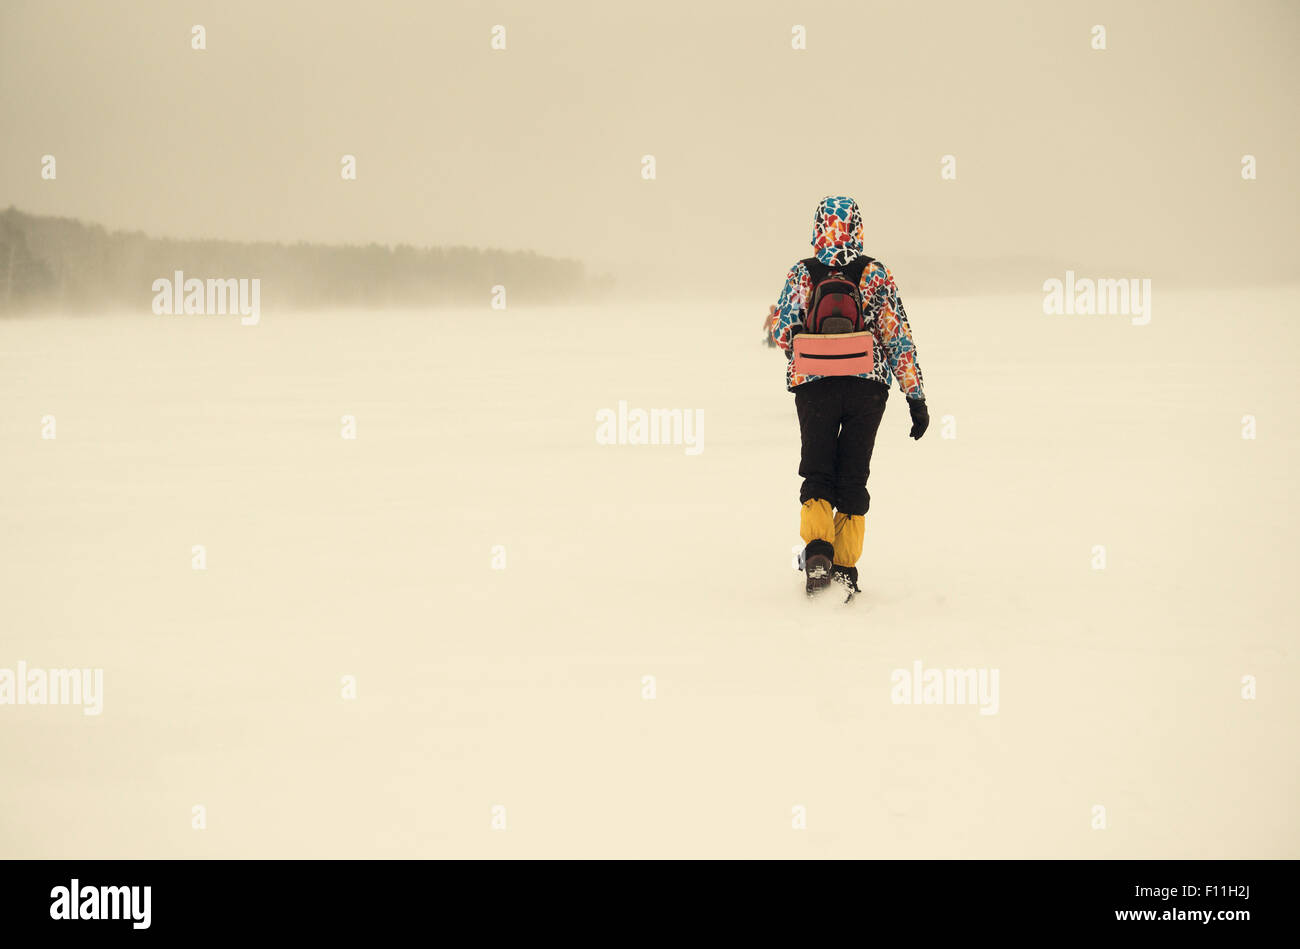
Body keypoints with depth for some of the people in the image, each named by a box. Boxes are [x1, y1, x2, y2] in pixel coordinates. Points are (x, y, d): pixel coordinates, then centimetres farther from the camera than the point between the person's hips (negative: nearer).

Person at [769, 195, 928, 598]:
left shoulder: (800, 275, -4)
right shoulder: (875, 275, -6)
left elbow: (782, 335, 2)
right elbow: (899, 337, -5)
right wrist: (916, 397, 0)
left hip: (813, 386, 0)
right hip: (868, 385, 0)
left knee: (817, 475, 10)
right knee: (853, 478, 11)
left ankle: (817, 550, -15)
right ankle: (846, 570, 8)